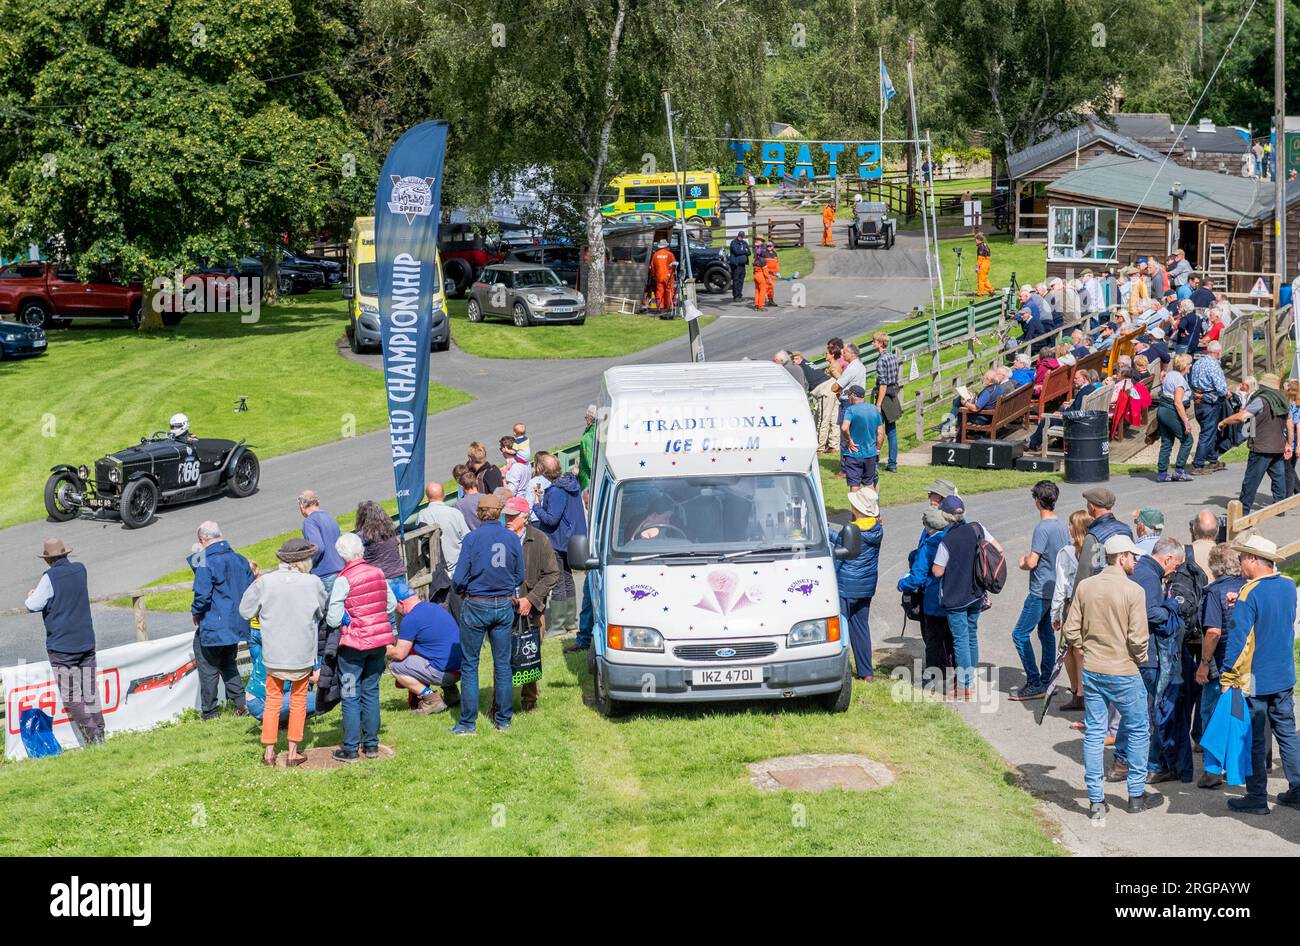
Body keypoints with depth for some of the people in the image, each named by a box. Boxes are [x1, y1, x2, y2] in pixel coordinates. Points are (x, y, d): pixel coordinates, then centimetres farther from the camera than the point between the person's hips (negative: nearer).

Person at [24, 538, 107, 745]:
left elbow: (34, 606, -9)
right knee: (91, 694, 12)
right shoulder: (80, 570, 5)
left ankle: (92, 737, -9)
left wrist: (30, 596, 13)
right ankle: (99, 734, 12)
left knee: (71, 697, -2)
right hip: (86, 642, 6)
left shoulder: (50, 577, -14)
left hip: (61, 645, -6)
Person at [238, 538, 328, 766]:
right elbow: (325, 611, 6)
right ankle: (293, 752, 16)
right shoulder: (313, 583, -11)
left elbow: (245, 611, 0)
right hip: (302, 653, 0)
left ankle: (269, 752, 13)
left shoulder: (265, 582, -10)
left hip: (273, 653, 0)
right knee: (298, 700, 15)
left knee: (272, 701, 13)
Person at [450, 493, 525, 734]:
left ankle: (468, 722, 6)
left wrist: (461, 591, 10)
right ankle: (503, 720, 17)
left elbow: (459, 580, -11)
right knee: (502, 664, 12)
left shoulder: (472, 538, -11)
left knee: (469, 665, 5)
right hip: (504, 607, 3)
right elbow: (520, 578, 5)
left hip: (476, 607, -3)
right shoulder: (512, 539, -2)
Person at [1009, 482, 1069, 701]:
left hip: (1041, 592, -9)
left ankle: (1034, 684, -3)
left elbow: (1032, 562, -22)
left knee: (1020, 634, -3)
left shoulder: (1042, 529, -20)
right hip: (1057, 590, 9)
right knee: (1047, 634, 15)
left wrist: (1023, 563, 1)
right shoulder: (1063, 527, 7)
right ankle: (1046, 681, 19)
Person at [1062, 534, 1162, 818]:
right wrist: (1141, 658, 3)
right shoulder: (1132, 591, -14)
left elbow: (1070, 631, 1)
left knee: (1094, 734, 9)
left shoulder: (1084, 586, -1)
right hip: (1124, 672, -4)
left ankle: (1096, 801, 10)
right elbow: (1137, 638, -16)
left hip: (1091, 670, 4)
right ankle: (1137, 795, 18)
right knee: (1138, 731, 13)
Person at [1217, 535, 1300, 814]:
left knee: (1253, 741, 2)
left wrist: (1226, 677, -14)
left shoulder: (1250, 593, -19)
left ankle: (1257, 799, 8)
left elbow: (1237, 638, -20)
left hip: (1254, 680, -7)